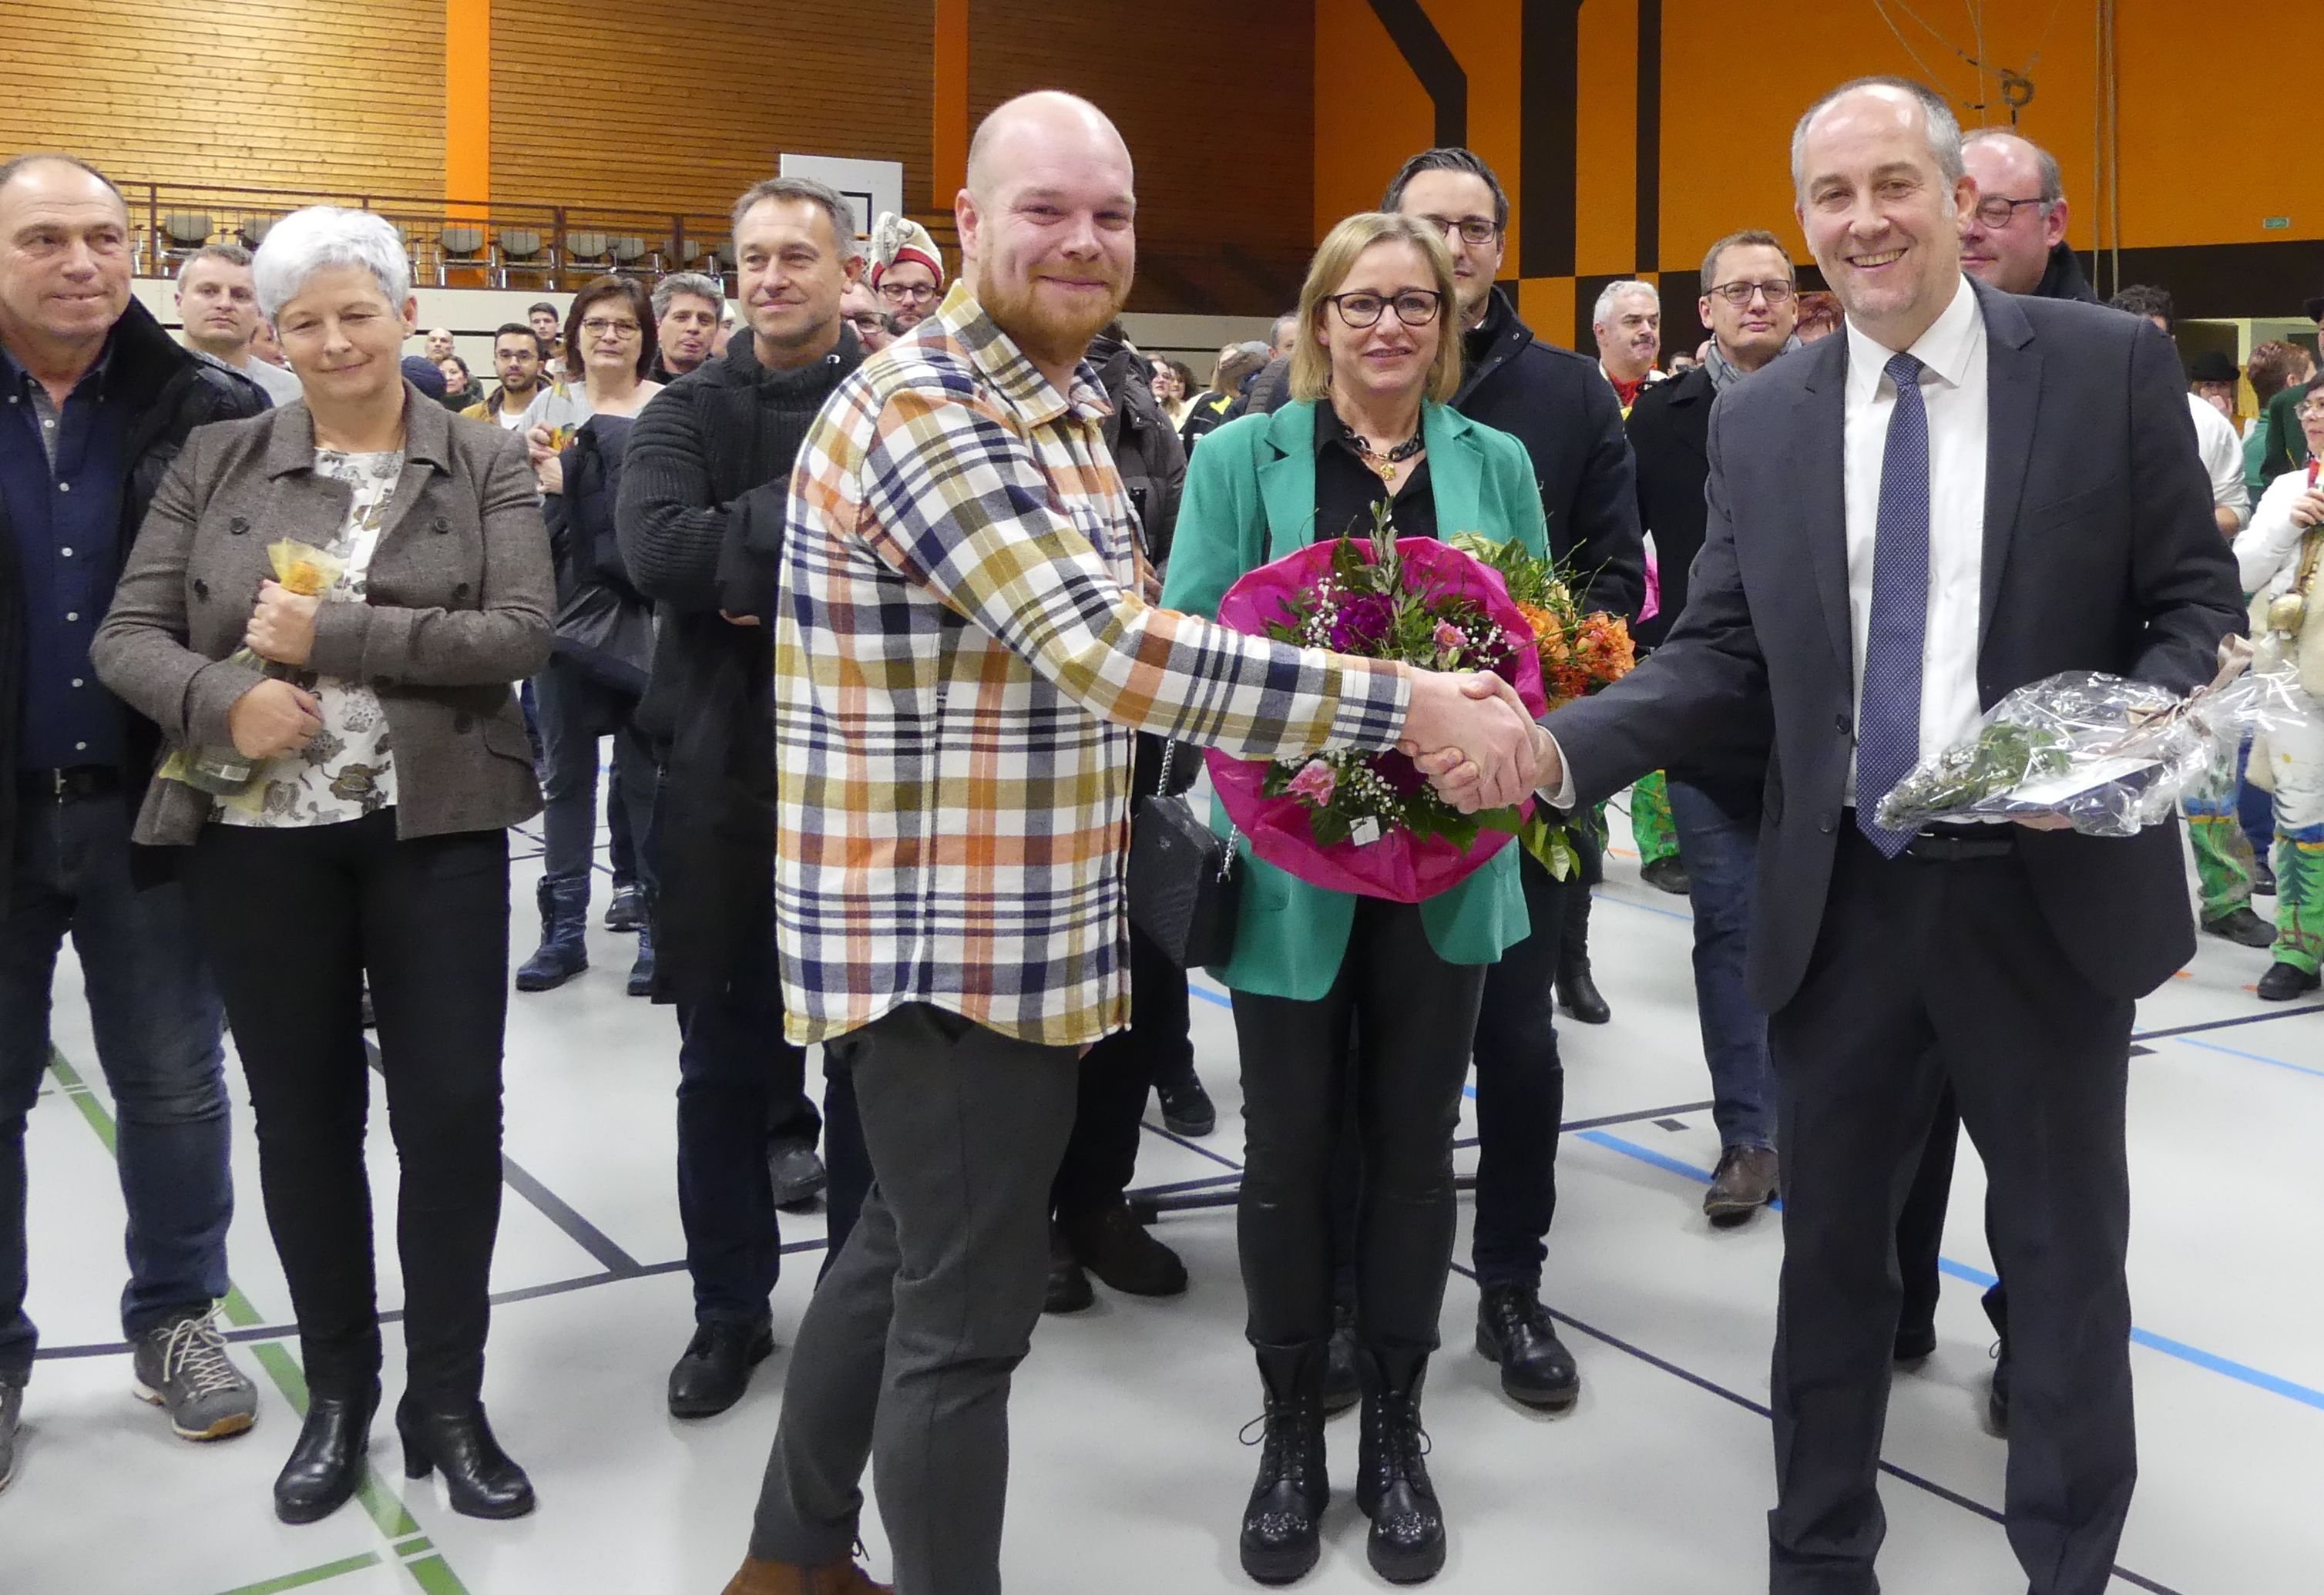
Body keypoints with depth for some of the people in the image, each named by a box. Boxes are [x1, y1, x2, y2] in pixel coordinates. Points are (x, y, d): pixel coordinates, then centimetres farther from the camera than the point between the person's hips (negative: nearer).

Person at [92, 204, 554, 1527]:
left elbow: (521, 633, -11)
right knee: (304, 1116, 11)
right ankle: (338, 1390, 28)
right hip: (258, 838, 1)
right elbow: (127, 636, 2)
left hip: (435, 832, -1)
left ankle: (447, 1397, 19)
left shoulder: (488, 466, 1)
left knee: (453, 1110, 2)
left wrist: (332, 636, -17)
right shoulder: (217, 464, 5)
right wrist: (223, 699, -18)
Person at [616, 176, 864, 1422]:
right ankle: (730, 1308, 27)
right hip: (724, 773, 2)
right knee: (724, 1060, 11)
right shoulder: (689, 411, 5)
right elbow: (657, 547, -14)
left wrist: (750, 553, -17)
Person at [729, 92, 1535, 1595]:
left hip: (1002, 923, 10)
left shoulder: (1066, 404, 12)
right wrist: (1406, 700, -27)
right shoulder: (923, 415, -20)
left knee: (904, 1255, 22)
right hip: (949, 937, -10)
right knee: (966, 1310, 0)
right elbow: (1114, 651, -30)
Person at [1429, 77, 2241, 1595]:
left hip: (2051, 891, -2)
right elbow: (1722, 660, 1)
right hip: (1842, 900, 3)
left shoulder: (2112, 366, -4)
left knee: (2065, 1251, 12)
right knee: (1830, 1241, 15)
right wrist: (1560, 744, -16)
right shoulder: (1760, 421, 3)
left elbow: (2200, 608, -2)